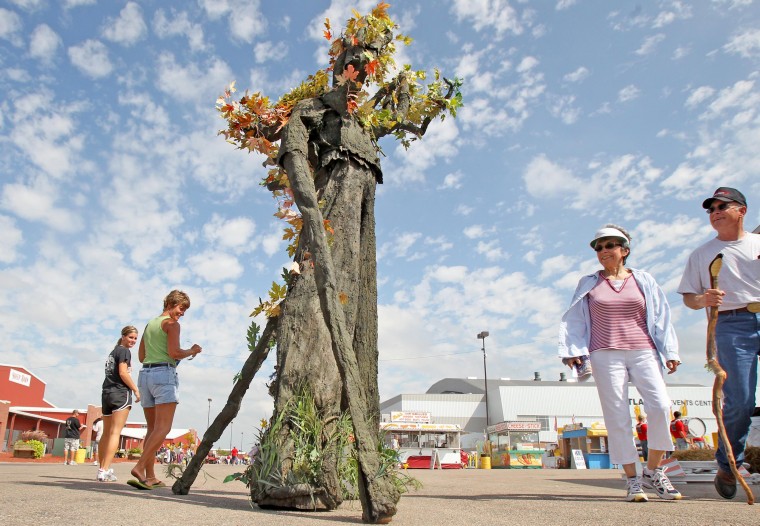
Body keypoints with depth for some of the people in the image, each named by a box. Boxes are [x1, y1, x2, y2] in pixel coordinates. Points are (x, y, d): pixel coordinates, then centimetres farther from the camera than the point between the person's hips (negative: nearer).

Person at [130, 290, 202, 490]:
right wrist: (192, 351, 3)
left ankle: (150, 477, 7)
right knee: (163, 428, -11)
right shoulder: (172, 324, -2)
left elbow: (141, 356, 23)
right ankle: (139, 468, -25)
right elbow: (174, 352, -13)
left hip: (145, 374, 8)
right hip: (164, 374, -8)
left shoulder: (150, 324, 22)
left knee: (152, 428, 9)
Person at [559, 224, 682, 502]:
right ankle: (632, 479, 6)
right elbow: (573, 320, 10)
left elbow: (661, 317, 11)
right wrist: (573, 350, -1)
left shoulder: (643, 280, 12)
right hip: (605, 355, 0)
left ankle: (653, 471, 6)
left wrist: (670, 352, 4)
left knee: (661, 407, -13)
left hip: (643, 351, 1)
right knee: (617, 416, -3)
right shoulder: (588, 283, 11)